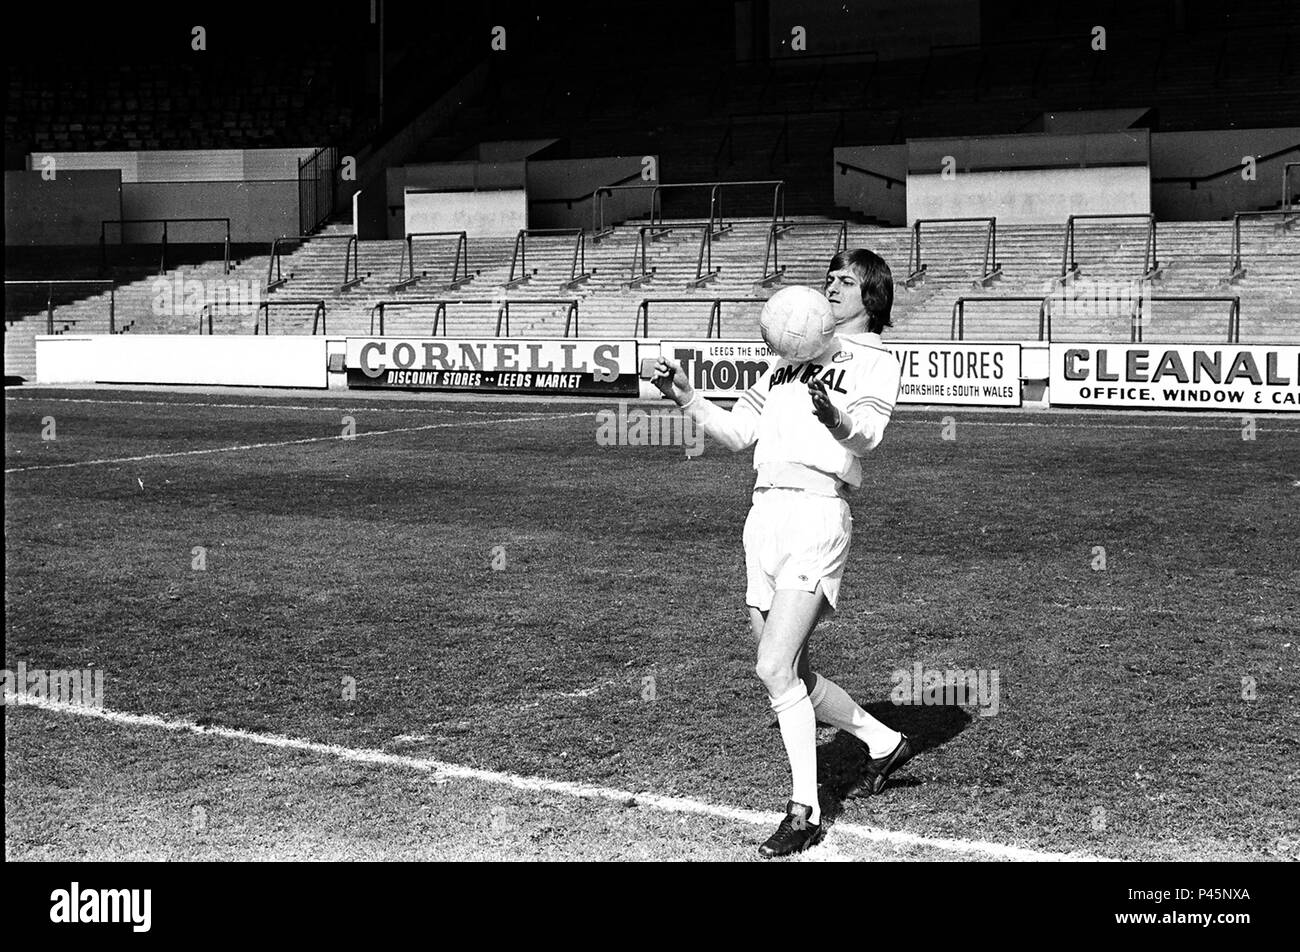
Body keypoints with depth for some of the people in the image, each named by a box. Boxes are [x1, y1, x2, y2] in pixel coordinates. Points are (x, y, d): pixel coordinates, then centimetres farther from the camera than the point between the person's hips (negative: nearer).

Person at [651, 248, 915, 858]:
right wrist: (686, 399, 9)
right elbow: (738, 431, 24)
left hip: (818, 513, -7)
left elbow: (865, 437, -16)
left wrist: (834, 415, -37)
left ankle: (804, 811, -6)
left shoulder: (876, 362, 3)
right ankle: (883, 742, 33)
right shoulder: (791, 355, 24)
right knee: (792, 675, 11)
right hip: (764, 511, 7)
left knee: (775, 668, -16)